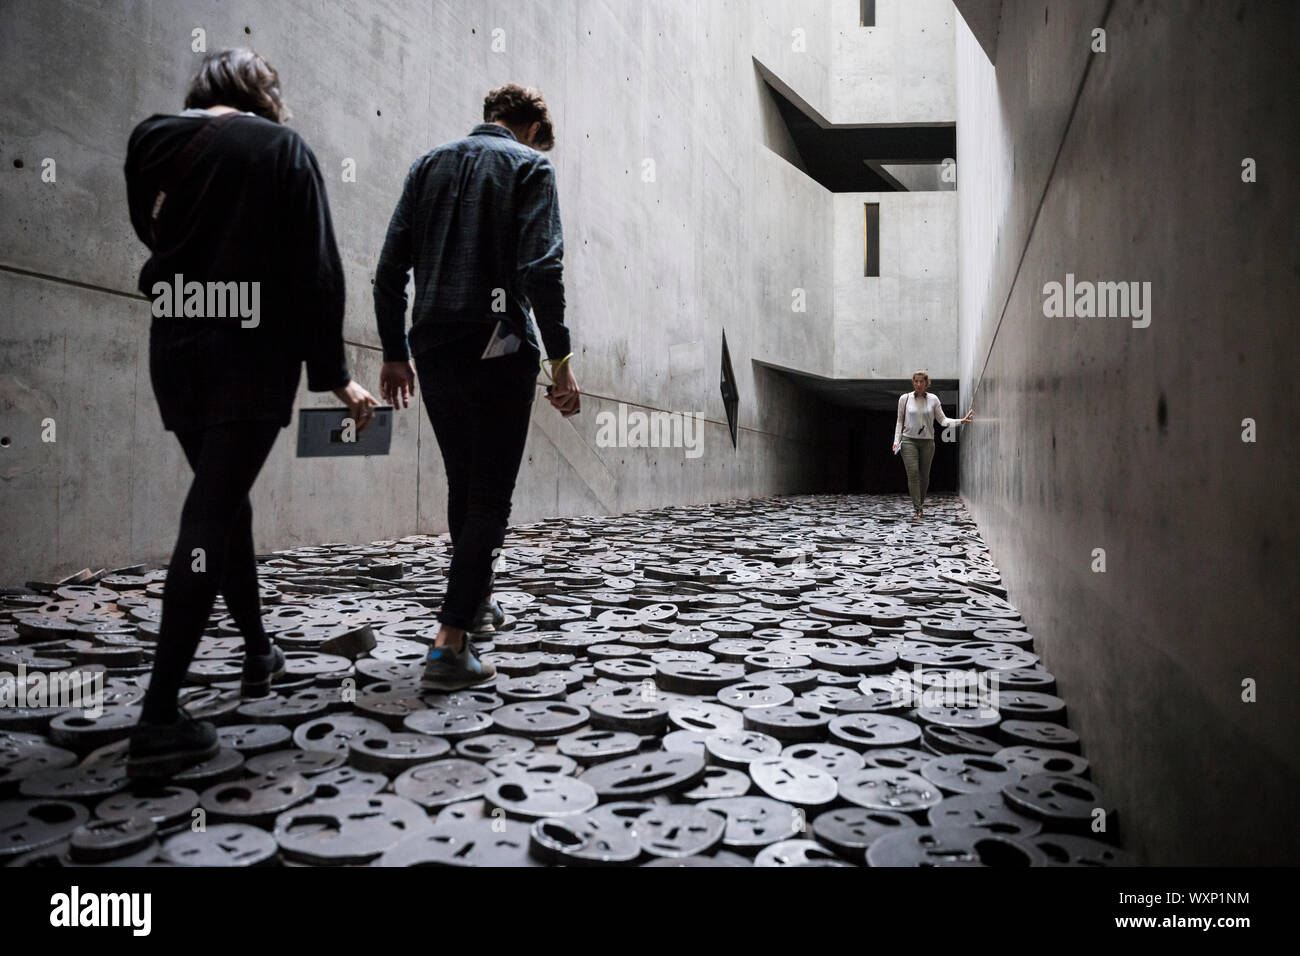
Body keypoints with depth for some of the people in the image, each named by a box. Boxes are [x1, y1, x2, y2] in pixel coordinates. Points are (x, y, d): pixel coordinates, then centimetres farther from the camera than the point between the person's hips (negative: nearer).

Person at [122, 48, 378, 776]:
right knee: (212, 520, -6)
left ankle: (259, 651, 33)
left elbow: (153, 235, 19)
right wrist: (335, 375, -5)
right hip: (252, 360, -5)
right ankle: (159, 719, -6)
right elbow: (316, 271, -8)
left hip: (175, 354, 5)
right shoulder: (281, 148, -2)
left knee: (222, 503, 19)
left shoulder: (151, 143, 10)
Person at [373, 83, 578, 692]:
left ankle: (476, 598, 36)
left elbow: (390, 270, 11)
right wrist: (560, 358, -12)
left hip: (433, 348, 6)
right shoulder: (530, 165, 2)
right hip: (498, 349, -5)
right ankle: (450, 644, -7)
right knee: (489, 495, -1)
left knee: (463, 484, 19)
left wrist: (394, 354, 15)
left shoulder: (429, 164, 17)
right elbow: (541, 268, -13)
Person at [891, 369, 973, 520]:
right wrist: (896, 440, 1)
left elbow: (942, 420, 5)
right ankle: (916, 508, -9)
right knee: (913, 474, -11)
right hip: (909, 440, -2)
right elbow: (900, 421, 9)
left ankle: (921, 504, 24)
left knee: (924, 475, 6)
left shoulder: (933, 399, 5)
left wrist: (960, 421, -9)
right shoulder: (905, 398, 3)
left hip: (927, 441, 2)